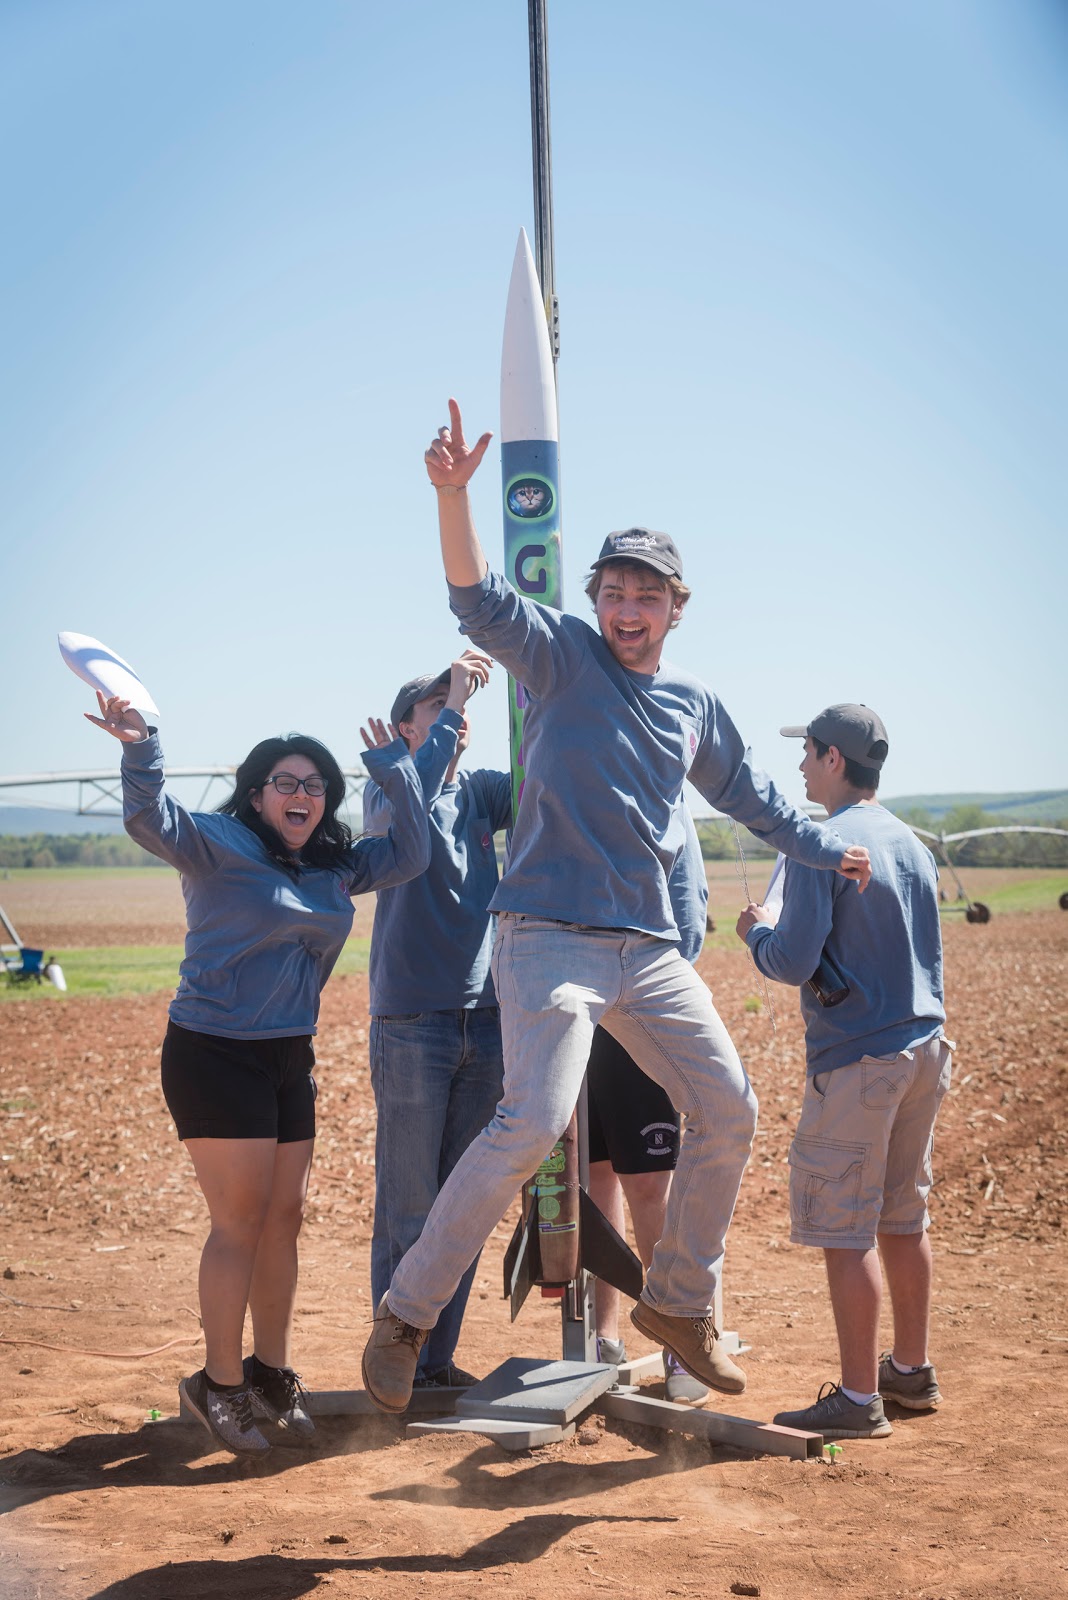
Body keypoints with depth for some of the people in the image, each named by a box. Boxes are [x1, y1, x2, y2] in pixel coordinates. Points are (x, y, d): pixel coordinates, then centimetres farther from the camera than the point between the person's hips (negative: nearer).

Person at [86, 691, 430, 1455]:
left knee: (285, 1217, 11)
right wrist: (141, 748, -43)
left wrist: (395, 765, 7)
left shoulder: (336, 867, 9)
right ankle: (219, 1384, 9)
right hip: (213, 1055, -7)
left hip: (290, 1060, 7)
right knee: (241, 1220, -5)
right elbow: (154, 822, -26)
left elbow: (411, 853, 14)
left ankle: (271, 1372, 25)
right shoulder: (221, 846, -10)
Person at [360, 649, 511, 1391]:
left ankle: (440, 1357, 20)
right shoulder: (388, 786, -2)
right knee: (409, 1205, -1)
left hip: (485, 1015, 5)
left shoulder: (480, 790, 13)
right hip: (413, 1017, -5)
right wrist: (453, 705, -23)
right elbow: (403, 814, -25)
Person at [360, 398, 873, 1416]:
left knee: (728, 1112, 7)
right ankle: (405, 1313, -8)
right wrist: (452, 492, -34)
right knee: (534, 1121, -21)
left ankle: (677, 1303, 26)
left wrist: (826, 850, 35)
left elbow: (747, 795, 30)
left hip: (652, 949, 7)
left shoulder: (694, 704, 15)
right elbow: (479, 603, -19)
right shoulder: (561, 657, 0)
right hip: (552, 937, -6)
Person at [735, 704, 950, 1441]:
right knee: (904, 1221, 18)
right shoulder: (914, 843, 11)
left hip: (858, 1061, -8)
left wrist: (757, 933, 1)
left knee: (846, 1231, -2)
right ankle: (912, 1371, 28)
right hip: (923, 1049, 8)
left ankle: (860, 1399, 2)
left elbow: (794, 962, -17)